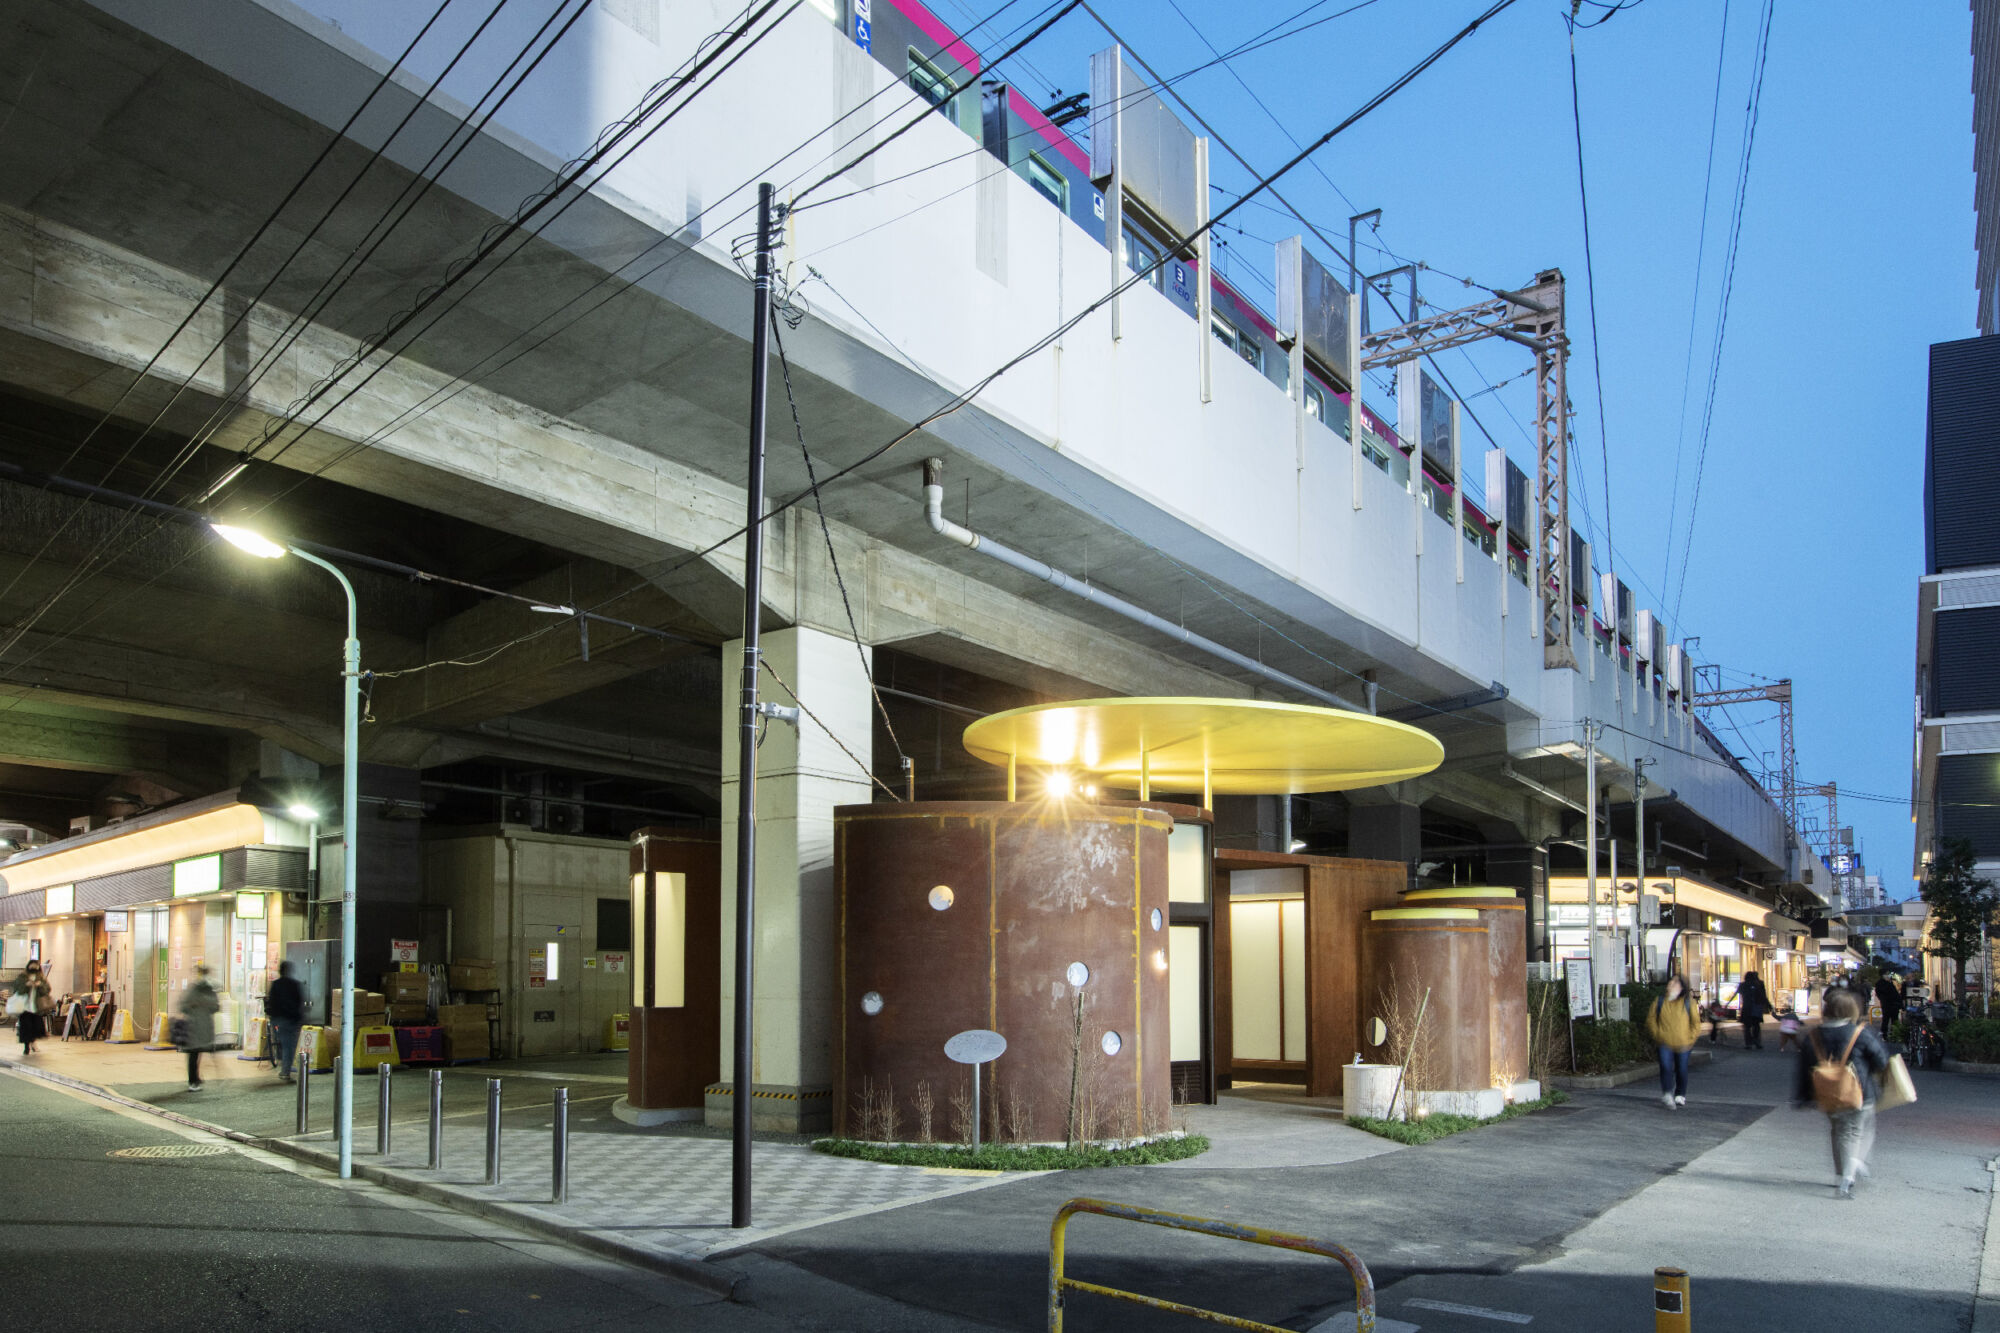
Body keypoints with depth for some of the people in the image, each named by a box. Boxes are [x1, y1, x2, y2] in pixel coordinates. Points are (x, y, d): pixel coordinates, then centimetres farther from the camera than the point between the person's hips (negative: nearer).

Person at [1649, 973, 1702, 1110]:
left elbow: (1696, 1023, 4)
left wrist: (1690, 1039, -4)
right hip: (1665, 1044, 0)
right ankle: (1667, 1094, -16)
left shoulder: (1688, 1002, 2)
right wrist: (1657, 1035, -2)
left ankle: (1680, 1096, 25)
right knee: (1666, 1067, -17)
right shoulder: (1659, 1002, 6)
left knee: (1681, 1070, 7)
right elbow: (1651, 1021, 11)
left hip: (1682, 1044, 0)